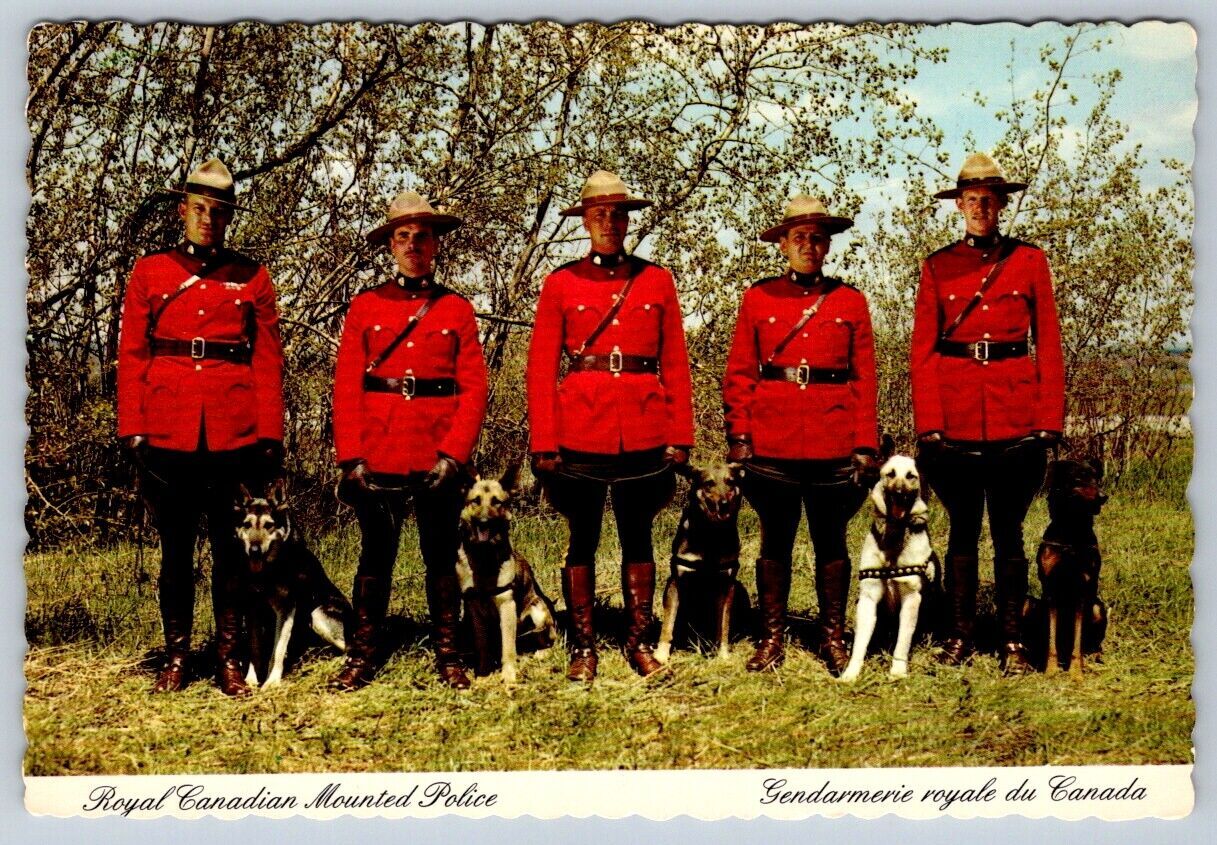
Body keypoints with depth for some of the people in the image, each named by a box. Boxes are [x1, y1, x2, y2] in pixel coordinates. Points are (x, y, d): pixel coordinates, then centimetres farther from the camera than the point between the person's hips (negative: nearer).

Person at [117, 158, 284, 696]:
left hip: (236, 430, 0)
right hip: (167, 429, 0)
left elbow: (269, 361, 5)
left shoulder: (253, 278, 9)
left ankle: (231, 658, 13)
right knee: (175, 547, 7)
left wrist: (270, 434, -2)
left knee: (232, 546, 4)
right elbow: (131, 354, 6)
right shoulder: (149, 272, 10)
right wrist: (132, 428, -2)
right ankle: (176, 656, 17)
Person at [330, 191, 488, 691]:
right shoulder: (365, 307, 7)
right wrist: (351, 457, -7)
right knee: (375, 557, 5)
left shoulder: (457, 309, 7)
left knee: (441, 558, 6)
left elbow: (474, 388, 1)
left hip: (440, 457, 0)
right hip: (378, 456, 0)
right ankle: (361, 659, 15)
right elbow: (346, 388, 3)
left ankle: (448, 659, 16)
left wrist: (453, 453, -10)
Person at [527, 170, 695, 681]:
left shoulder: (657, 281, 8)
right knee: (583, 538, 5)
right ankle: (583, 645, 15)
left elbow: (676, 364, 7)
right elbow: (541, 367, 2)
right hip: (581, 430, -1)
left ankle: (639, 640, 18)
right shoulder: (561, 284, 4)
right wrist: (544, 442, -5)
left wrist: (680, 436, 1)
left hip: (645, 430, 1)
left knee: (637, 536, 8)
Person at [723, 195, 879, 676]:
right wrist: (738, 434, -3)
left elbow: (865, 379, 7)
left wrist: (865, 445, 0)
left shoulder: (851, 302, 9)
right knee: (775, 540, 5)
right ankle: (772, 639, 15)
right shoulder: (758, 298, 8)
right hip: (772, 440, 0)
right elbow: (738, 373, 6)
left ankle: (833, 639, 18)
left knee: (831, 541, 6)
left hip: (834, 440, 0)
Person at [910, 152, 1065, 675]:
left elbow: (1049, 345, 5)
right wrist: (928, 423, -6)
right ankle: (960, 637, 18)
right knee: (963, 530, 7)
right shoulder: (938, 267, 7)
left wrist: (1050, 420, -2)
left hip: (1016, 420, 0)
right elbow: (922, 351, 4)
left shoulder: (1029, 261, 6)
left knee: (1008, 533, 4)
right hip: (956, 421, 1)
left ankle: (1012, 642, 13)